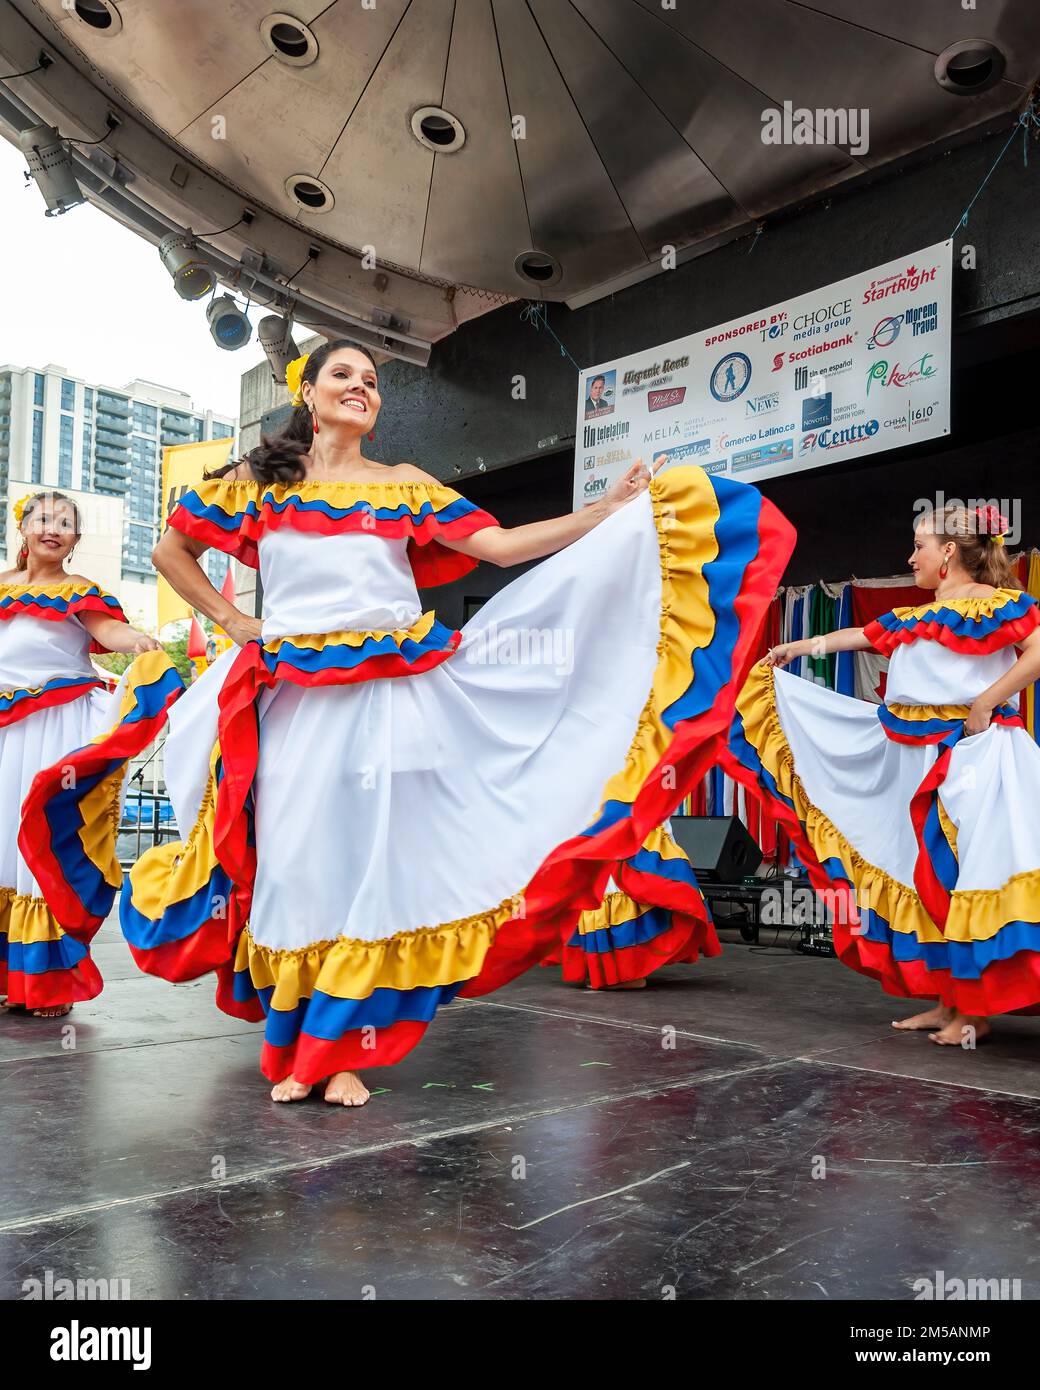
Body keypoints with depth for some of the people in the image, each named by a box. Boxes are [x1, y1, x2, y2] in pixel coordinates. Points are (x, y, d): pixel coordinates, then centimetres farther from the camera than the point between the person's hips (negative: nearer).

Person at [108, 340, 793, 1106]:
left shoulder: (407, 485, 13)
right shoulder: (258, 480, 13)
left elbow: (500, 545, 6)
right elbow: (171, 548, 20)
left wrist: (612, 511, 1)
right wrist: (233, 622, 8)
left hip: (393, 692, 0)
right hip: (294, 695, 0)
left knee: (374, 860, -2)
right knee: (295, 861, 0)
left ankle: (344, 1051, 9)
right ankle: (290, 1052, 14)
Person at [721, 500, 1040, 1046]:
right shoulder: (912, 619, 18)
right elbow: (858, 636, 26)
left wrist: (986, 702, -17)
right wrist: (797, 647, 30)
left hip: (973, 752, -8)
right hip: (915, 758, 8)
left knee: (966, 876, -8)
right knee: (926, 877, 8)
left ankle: (975, 1012, 2)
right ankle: (948, 1002, 17)